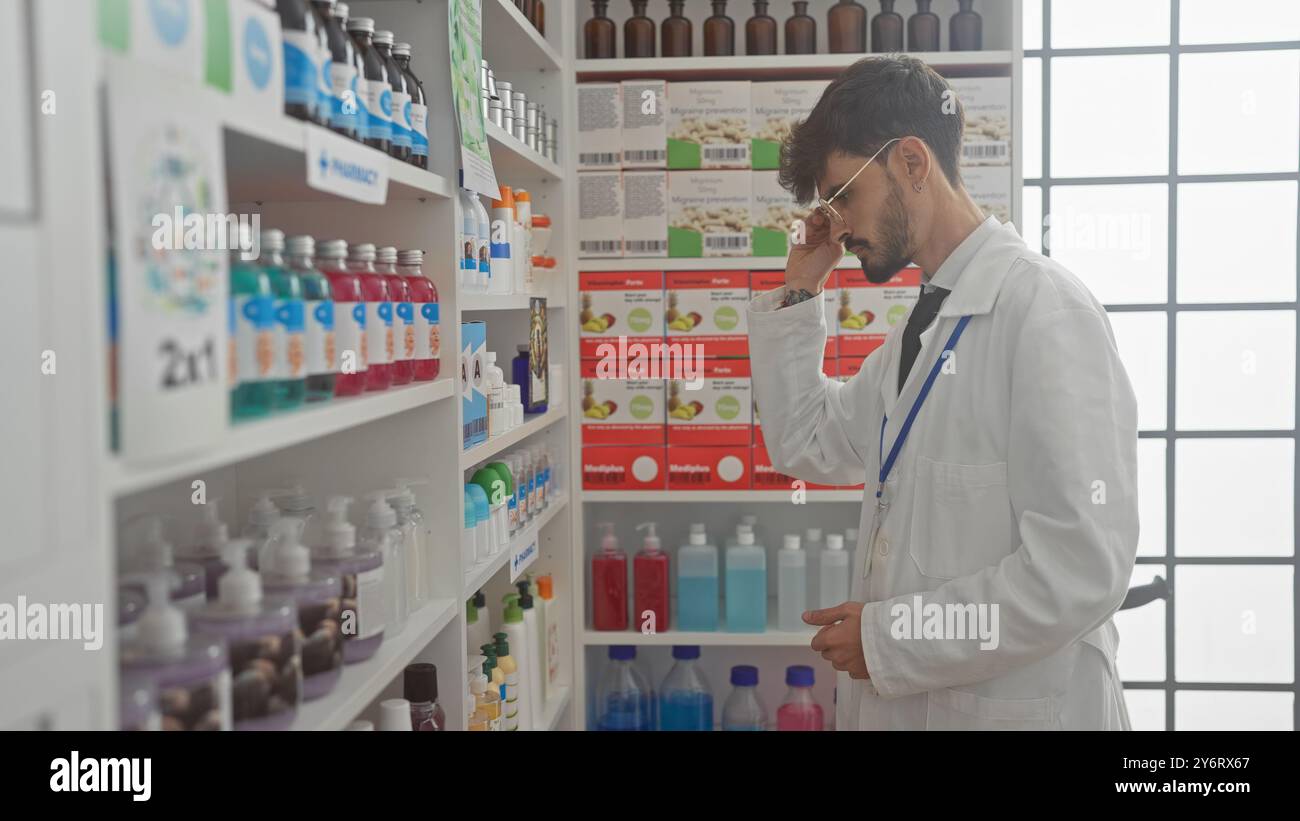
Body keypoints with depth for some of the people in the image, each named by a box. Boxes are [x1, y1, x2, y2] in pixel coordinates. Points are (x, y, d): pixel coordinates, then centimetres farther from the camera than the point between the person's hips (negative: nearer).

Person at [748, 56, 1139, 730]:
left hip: (1013, 705, -8)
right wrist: (799, 291, 10)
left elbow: (1082, 569, -24)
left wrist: (889, 633, -18)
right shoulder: (920, 328, 11)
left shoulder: (1043, 309, -18)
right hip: (908, 698, 8)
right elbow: (805, 445, 16)